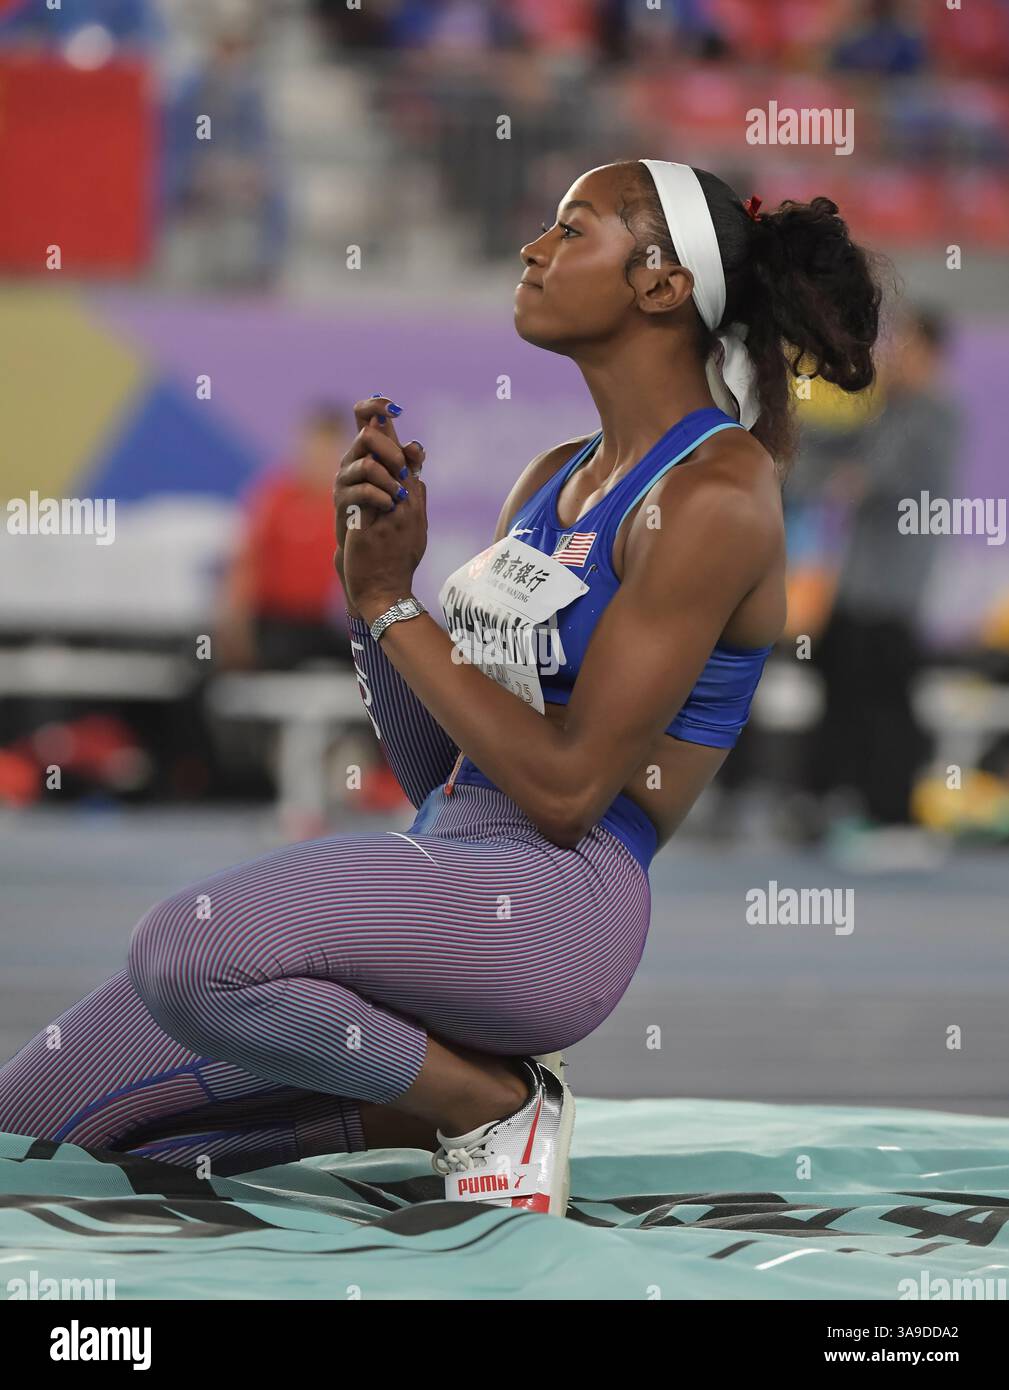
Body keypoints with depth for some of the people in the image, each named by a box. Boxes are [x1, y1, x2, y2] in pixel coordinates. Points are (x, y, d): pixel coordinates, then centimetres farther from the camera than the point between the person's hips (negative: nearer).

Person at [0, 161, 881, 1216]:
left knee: (186, 950, -34)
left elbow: (567, 791, -15)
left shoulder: (714, 492, -8)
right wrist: (369, 578, 1)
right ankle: (436, 1097, 9)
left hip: (552, 900, -9)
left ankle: (494, 1105, -11)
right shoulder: (554, 477, 19)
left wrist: (391, 605, -7)